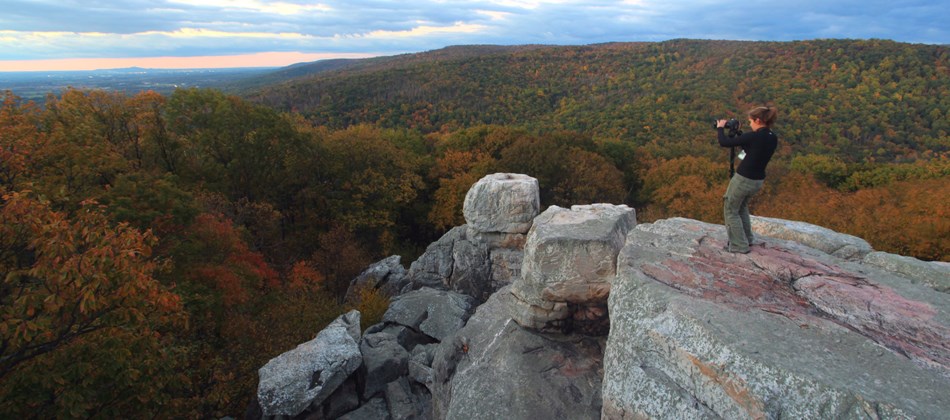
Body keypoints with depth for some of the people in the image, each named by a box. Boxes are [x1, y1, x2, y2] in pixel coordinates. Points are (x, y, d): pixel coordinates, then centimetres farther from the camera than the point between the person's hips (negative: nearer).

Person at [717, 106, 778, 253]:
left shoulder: (754, 136, -21)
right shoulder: (773, 139, 3)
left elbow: (724, 143, -16)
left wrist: (720, 128, 2)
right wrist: (737, 134, 14)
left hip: (743, 179, -8)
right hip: (758, 181, 8)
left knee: (731, 211, 10)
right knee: (742, 207, 29)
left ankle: (739, 245, 12)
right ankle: (747, 239, 33)